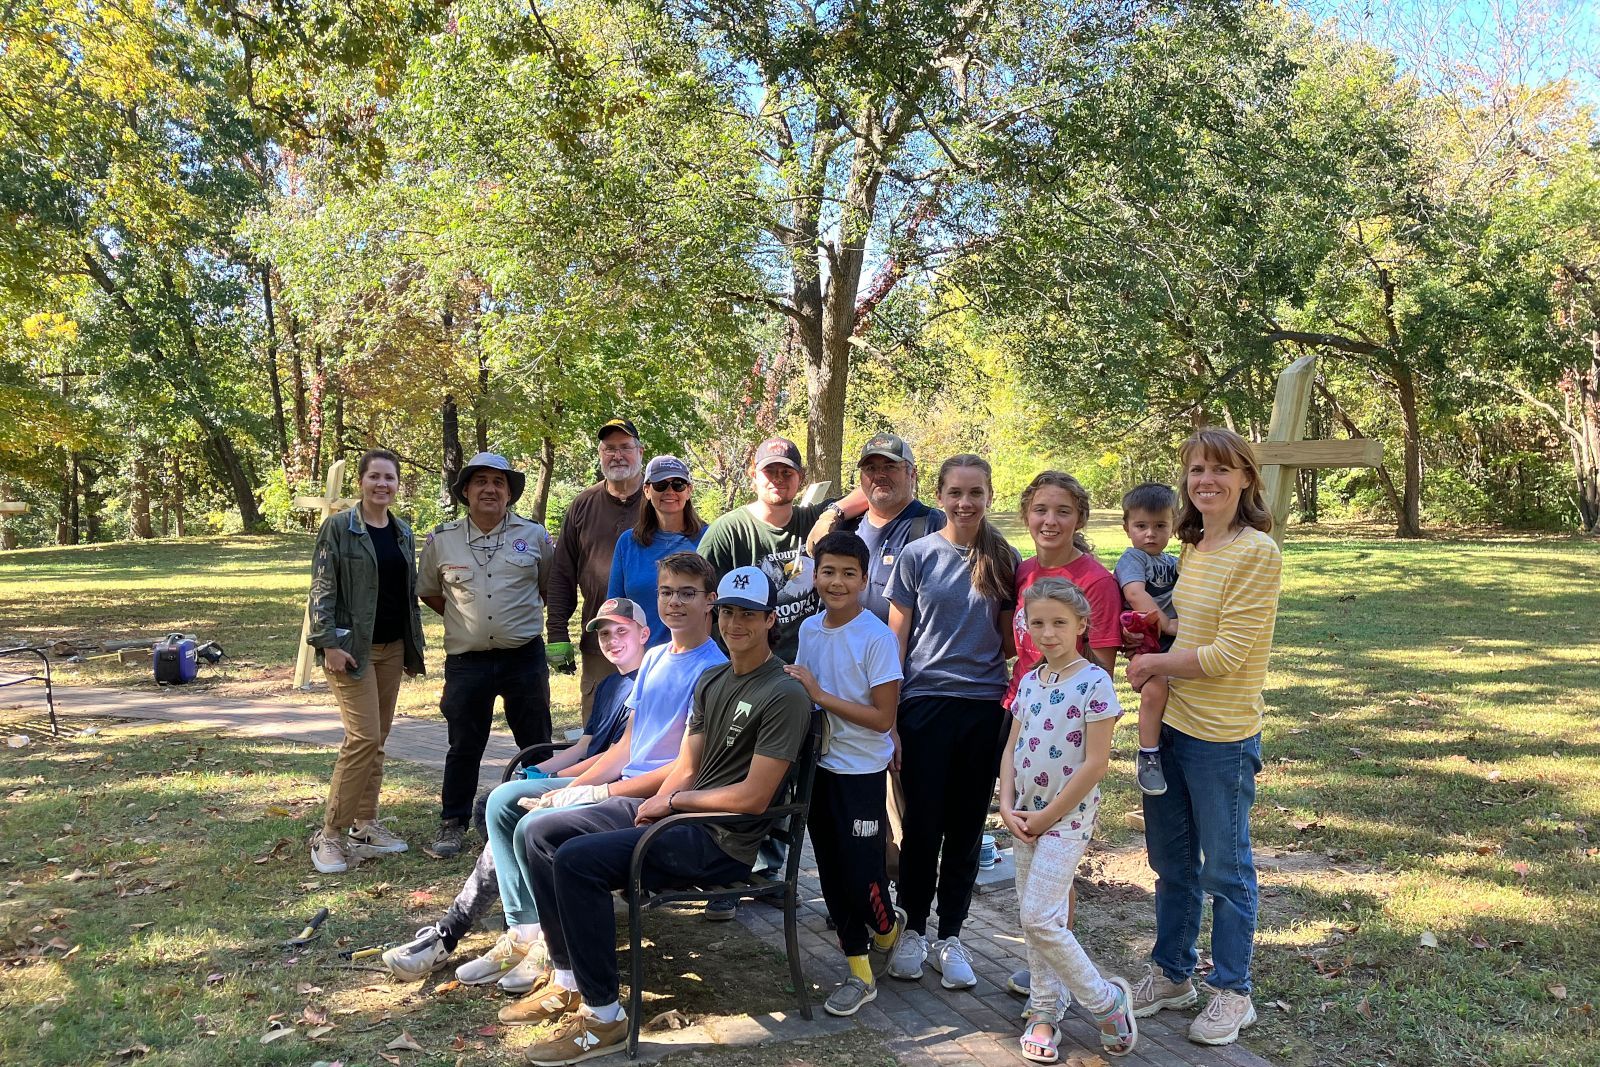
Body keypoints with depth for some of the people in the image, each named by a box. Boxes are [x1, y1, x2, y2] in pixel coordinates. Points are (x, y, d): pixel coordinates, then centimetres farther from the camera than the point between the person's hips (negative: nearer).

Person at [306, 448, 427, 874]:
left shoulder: (403, 532, 12)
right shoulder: (338, 527, -6)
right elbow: (322, 590, -9)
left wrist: (414, 646, 15)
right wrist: (328, 643, -17)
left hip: (392, 647, 6)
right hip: (352, 647, -6)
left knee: (377, 739, 11)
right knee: (364, 736, -13)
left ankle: (364, 823, 22)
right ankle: (330, 834, -2)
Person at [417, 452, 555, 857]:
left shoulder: (534, 535, 2)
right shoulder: (442, 540, 3)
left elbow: (552, 587, 14)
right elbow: (428, 592, 16)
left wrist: (524, 617, 6)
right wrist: (466, 619, 8)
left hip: (525, 657, 0)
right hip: (466, 660, 0)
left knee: (537, 743, 9)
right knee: (464, 747, 7)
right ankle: (453, 823, 20)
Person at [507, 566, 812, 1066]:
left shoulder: (784, 696, -15)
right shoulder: (711, 680, 13)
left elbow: (753, 797, -19)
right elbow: (686, 769, 12)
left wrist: (672, 801, -10)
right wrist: (655, 806, -7)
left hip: (725, 841, -9)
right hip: (681, 816, 9)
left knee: (577, 860, -23)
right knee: (545, 835, 5)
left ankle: (603, 1016, -11)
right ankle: (567, 981, 13)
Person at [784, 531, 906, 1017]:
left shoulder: (877, 637, -17)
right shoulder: (809, 629, 3)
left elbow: (883, 718, -18)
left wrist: (819, 695, -21)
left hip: (861, 772, -6)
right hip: (819, 765, 6)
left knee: (862, 876, -1)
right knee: (832, 874, 11)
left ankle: (888, 927, 33)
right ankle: (860, 973, 25)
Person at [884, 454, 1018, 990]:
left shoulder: (1005, 560, 6)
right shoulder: (918, 555, -1)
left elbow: (1011, 641, 14)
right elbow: (897, 638, 0)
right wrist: (890, 720, -4)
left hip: (986, 706, 2)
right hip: (926, 701, -2)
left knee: (966, 826, 10)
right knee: (923, 822, 4)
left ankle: (950, 936, 23)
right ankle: (913, 929, 23)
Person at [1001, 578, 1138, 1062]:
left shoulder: (1094, 683, -14)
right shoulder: (1029, 682, 6)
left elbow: (1095, 763, -17)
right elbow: (1012, 748, 9)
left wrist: (1047, 817, -13)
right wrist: (1008, 808, -5)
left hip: (1067, 818, -7)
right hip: (1024, 818, 7)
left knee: (1039, 918, -10)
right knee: (1033, 920, 12)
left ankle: (1107, 1000, 9)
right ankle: (1044, 1013, 25)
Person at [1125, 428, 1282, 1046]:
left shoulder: (1257, 551, -17)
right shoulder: (1191, 549, 7)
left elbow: (1226, 656, -20)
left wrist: (1153, 664, -9)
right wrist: (1152, 665, 2)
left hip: (1222, 738, -7)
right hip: (1169, 724, 7)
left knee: (1225, 869, 9)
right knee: (1171, 862, 19)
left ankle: (1232, 990, 28)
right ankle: (1172, 973, 36)